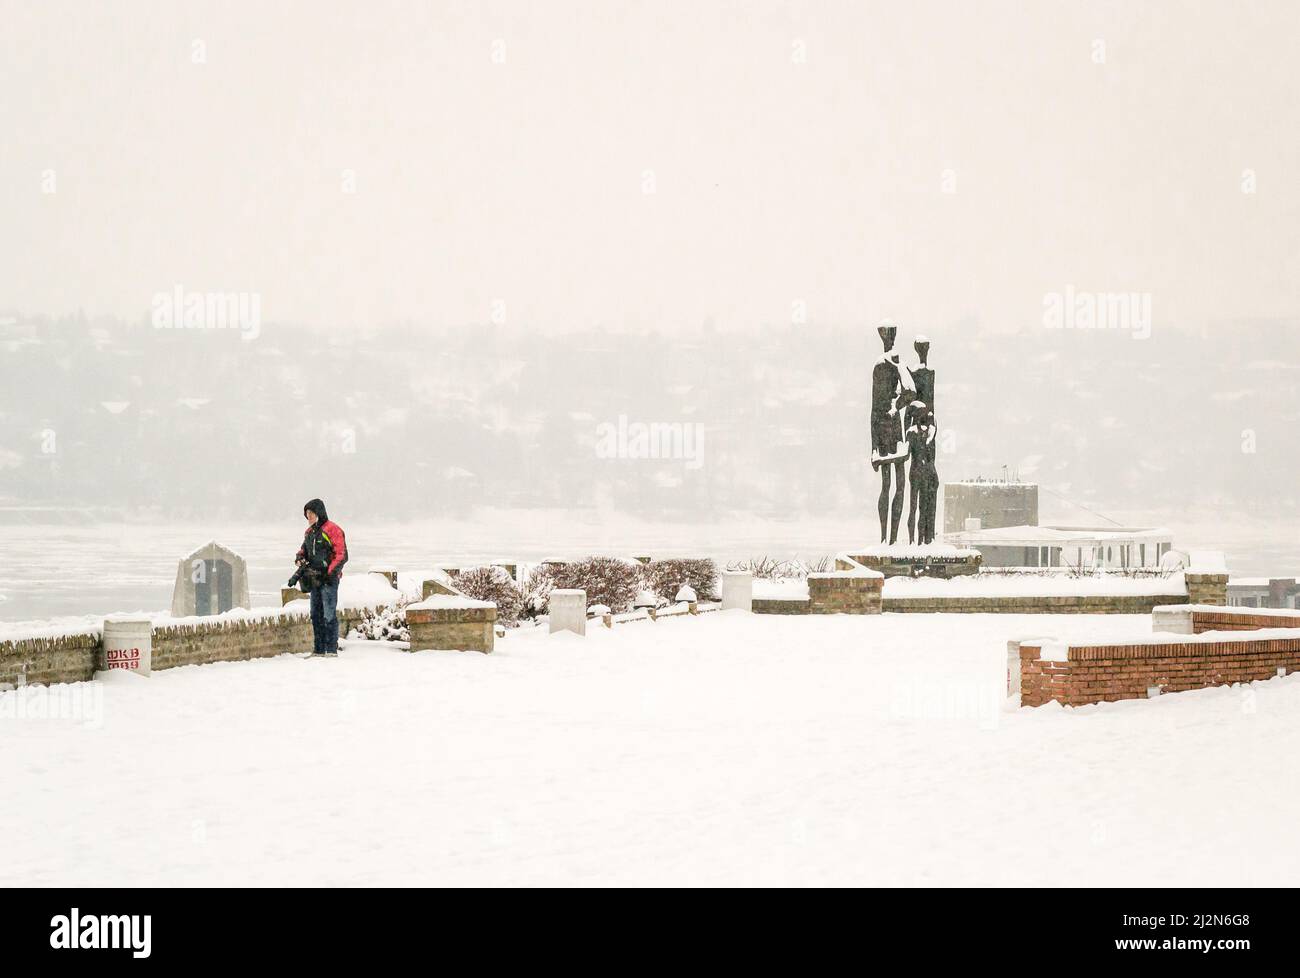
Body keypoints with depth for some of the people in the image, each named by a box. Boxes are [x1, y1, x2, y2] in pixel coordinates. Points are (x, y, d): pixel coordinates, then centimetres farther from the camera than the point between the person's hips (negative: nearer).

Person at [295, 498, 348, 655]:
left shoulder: (332, 530, -9)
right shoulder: (309, 532, 15)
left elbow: (342, 555, -13)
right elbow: (305, 548, 28)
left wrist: (330, 573, -20)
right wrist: (301, 556, 4)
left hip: (329, 579, -8)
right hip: (315, 579, 8)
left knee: (329, 614, -10)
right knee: (316, 614, 10)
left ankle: (332, 649, -8)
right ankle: (319, 649, 15)